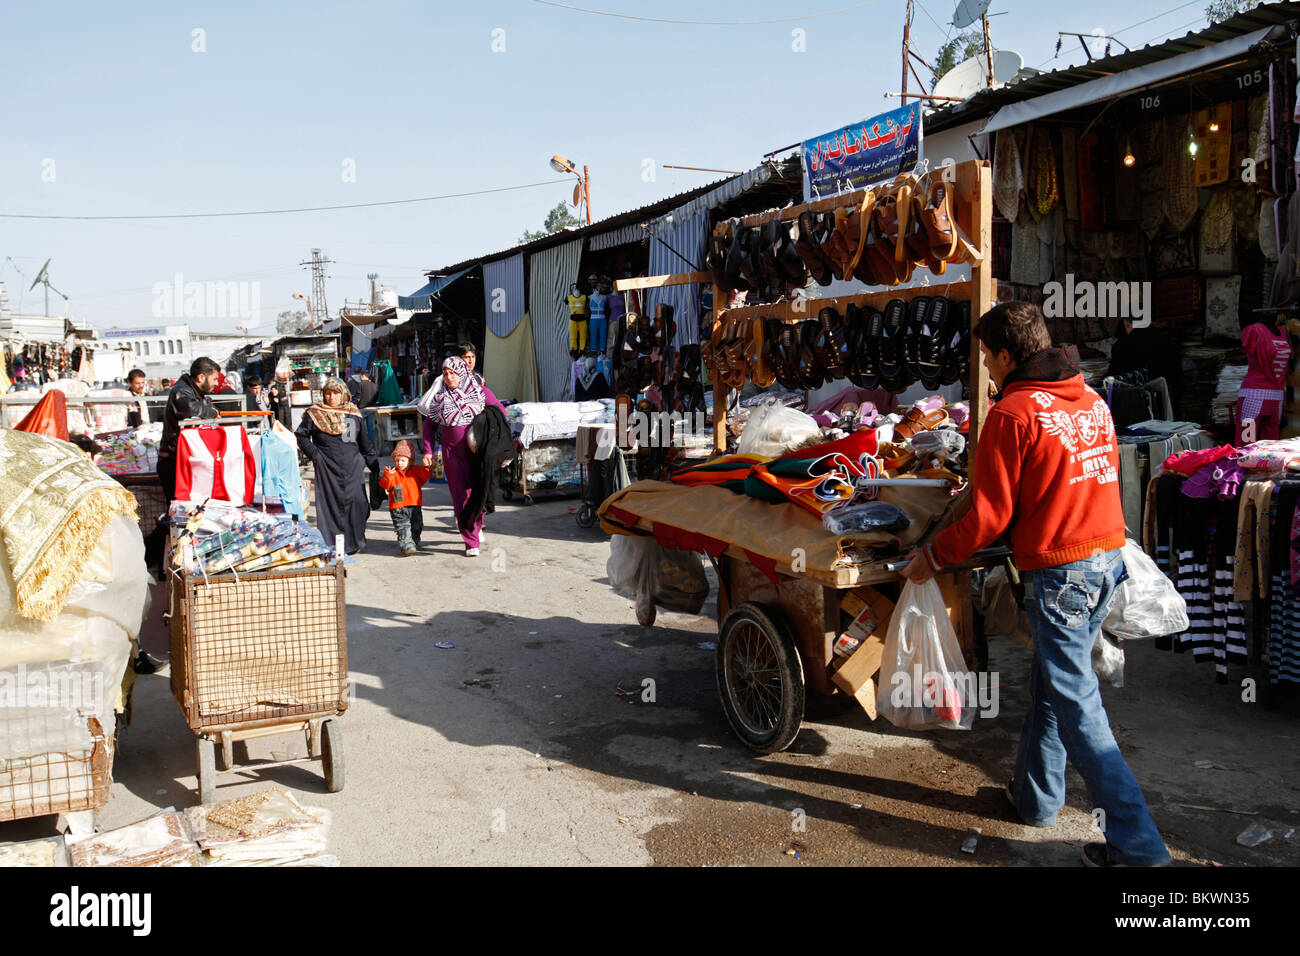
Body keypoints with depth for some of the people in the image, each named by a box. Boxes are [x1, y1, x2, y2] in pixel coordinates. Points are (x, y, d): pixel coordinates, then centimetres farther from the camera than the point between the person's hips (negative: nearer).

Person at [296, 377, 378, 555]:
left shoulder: (353, 414, 11)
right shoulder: (315, 414, 4)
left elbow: (364, 442, 17)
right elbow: (301, 436, 7)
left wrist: (373, 463, 18)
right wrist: (314, 454, -4)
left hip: (352, 468, 1)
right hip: (327, 468, -1)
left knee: (355, 503, -6)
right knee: (330, 504, -3)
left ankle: (353, 542, 5)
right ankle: (330, 545, 3)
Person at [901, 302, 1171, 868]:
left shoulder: (1012, 414, -14)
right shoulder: (1091, 400, 10)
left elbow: (991, 516, -14)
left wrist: (933, 557, -1)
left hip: (1058, 570, -8)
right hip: (1108, 555, 8)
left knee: (1075, 702, -2)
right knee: (1052, 681, 20)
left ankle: (1136, 842, 0)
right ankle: (1036, 797, 33)